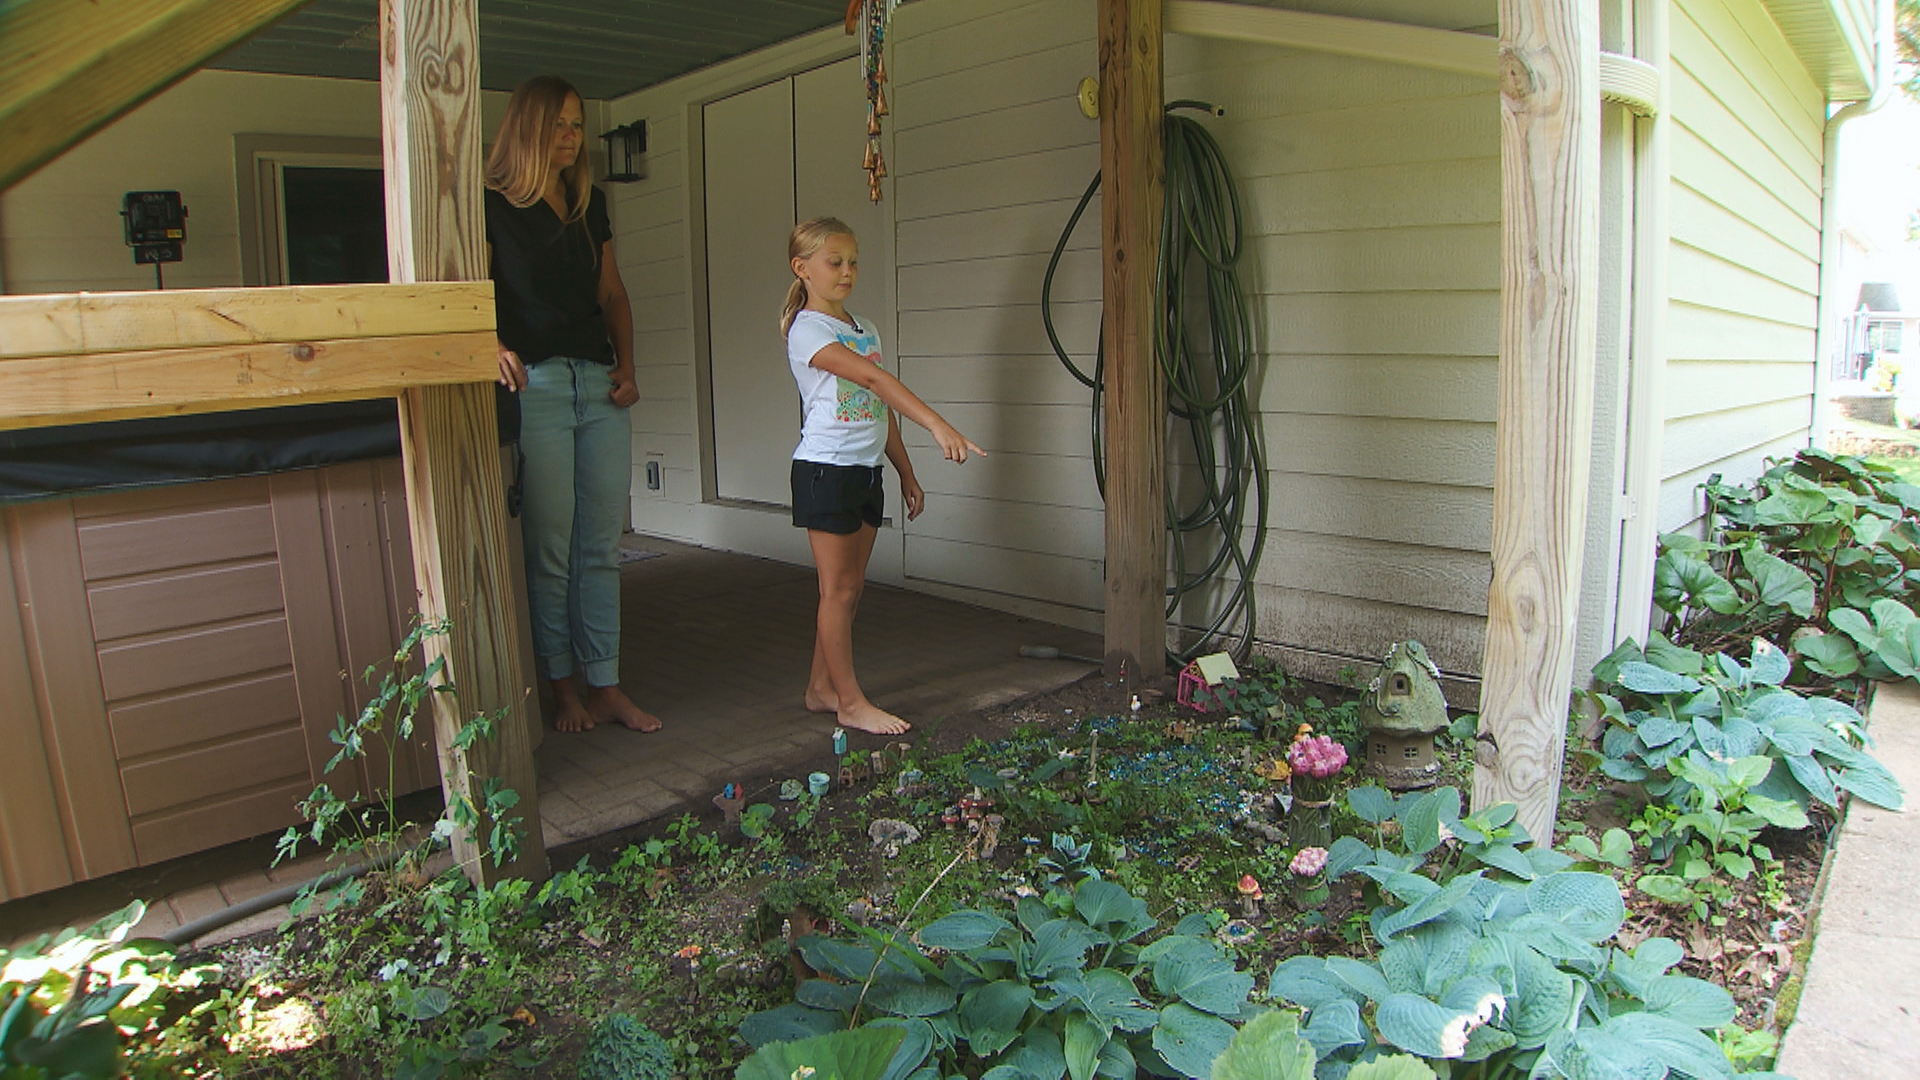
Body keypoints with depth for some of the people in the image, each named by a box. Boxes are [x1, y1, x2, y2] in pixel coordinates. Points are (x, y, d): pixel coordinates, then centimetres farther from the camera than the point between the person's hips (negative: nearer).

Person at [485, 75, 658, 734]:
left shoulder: (591, 205, 18)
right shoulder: (494, 205, 1)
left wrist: (626, 364, 8)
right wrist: (495, 347, -27)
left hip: (599, 385, 5)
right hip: (536, 384, -5)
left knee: (602, 545, 5)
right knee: (550, 546, -2)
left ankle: (606, 687, 12)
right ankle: (562, 687, 12)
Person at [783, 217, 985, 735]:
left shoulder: (864, 329, 14)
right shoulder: (807, 330, -13)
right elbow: (875, 378, -26)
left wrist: (906, 473, 16)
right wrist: (937, 424, -36)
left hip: (866, 471, 8)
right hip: (826, 470, -8)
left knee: (849, 588, 12)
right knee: (838, 589, -1)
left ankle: (821, 687, 24)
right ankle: (850, 701, 9)